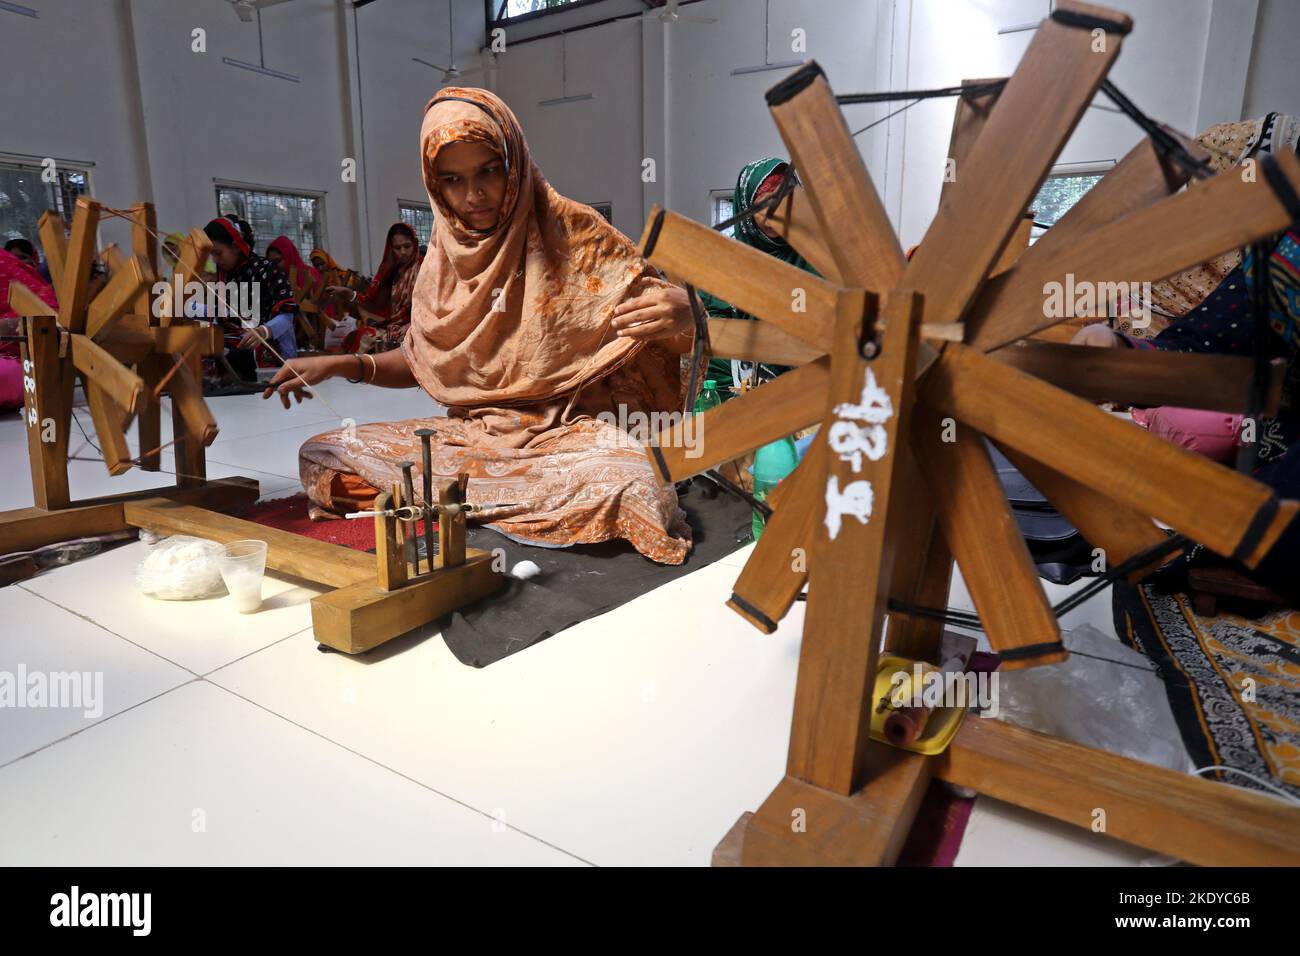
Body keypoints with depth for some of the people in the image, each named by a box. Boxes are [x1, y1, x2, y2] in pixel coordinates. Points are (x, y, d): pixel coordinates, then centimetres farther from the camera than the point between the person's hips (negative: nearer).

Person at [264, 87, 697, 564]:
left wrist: (680, 313, -30)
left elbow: (661, 310, -5)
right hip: (471, 430, 4)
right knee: (322, 457, -9)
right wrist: (343, 365, 3)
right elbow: (421, 359, 19)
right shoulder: (446, 253, 10)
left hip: (571, 431, -4)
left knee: (635, 484, -38)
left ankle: (449, 495, -14)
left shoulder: (572, 232, -3)